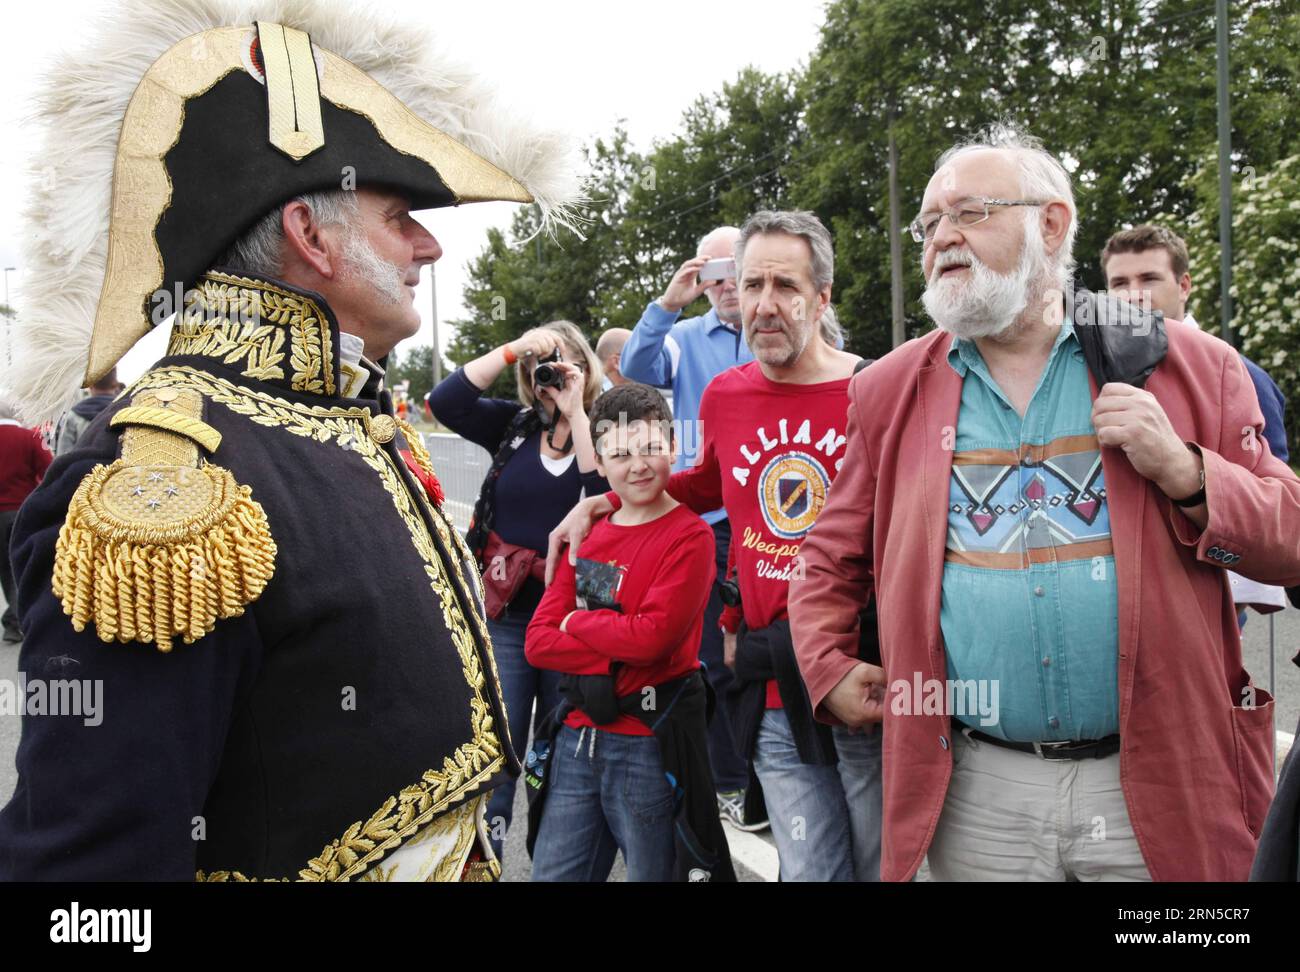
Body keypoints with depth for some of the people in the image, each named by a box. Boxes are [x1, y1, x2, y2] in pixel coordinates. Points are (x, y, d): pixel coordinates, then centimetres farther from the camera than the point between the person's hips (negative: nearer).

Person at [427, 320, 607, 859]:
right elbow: (445, 402, -6)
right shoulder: (514, 425, 7)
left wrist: (576, 411, -16)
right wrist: (510, 350, -10)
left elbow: (607, 494, -19)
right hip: (506, 617, 2)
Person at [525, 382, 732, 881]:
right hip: (576, 742, 5)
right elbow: (538, 642, 2)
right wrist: (616, 656, -13)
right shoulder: (586, 533, 9)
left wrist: (576, 621, -4)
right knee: (551, 874, 11)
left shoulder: (689, 535, -7)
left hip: (650, 746, -5)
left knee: (652, 872, 9)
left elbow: (651, 635, -19)